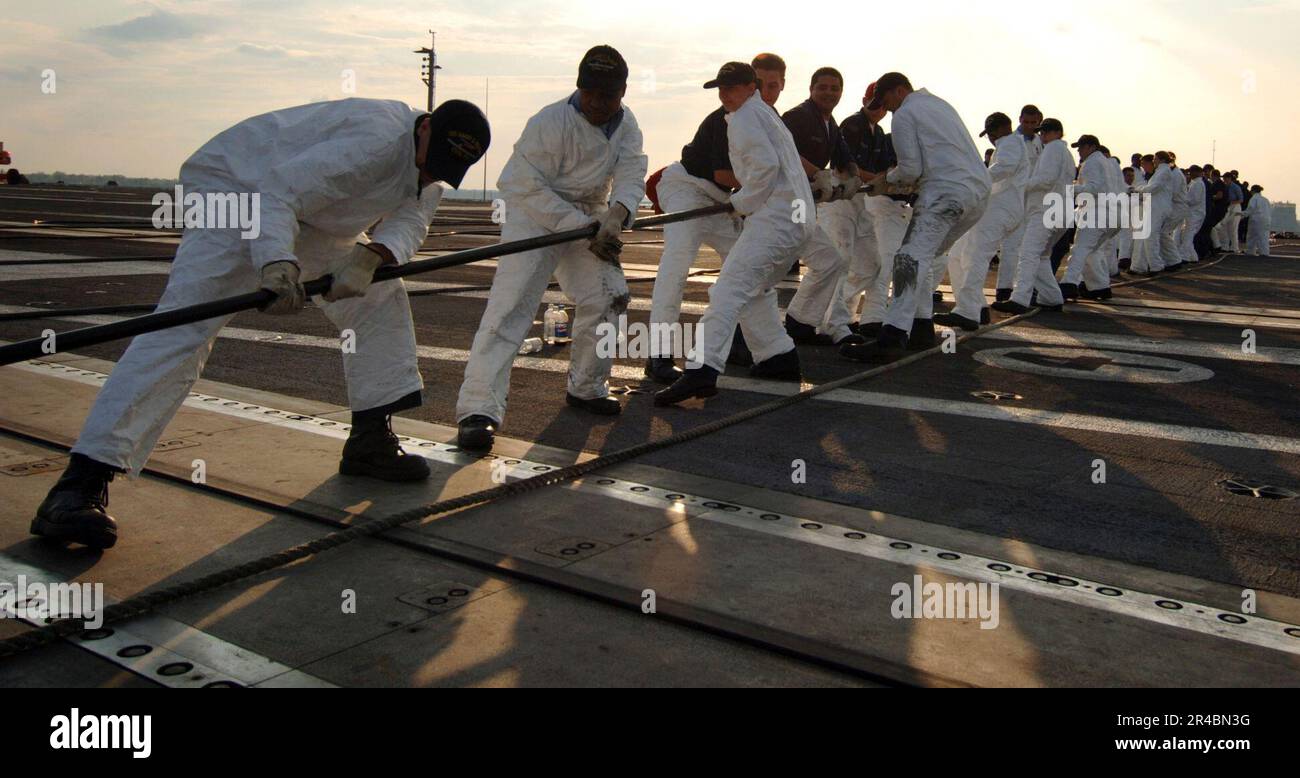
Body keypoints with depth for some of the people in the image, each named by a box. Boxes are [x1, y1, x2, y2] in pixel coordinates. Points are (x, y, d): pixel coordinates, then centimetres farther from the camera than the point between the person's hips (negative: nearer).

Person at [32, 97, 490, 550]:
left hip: (306, 209, 9)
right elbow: (277, 192, -37)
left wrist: (371, 256, -36)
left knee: (379, 296, 5)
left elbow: (409, 221, -13)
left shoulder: (434, 158, -3)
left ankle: (369, 443, 14)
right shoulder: (378, 141, -33)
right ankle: (81, 484, -24)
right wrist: (278, 264, -55)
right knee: (182, 331, -22)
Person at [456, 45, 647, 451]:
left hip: (588, 217, 7)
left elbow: (631, 177, -11)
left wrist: (614, 215, -33)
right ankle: (479, 409, -23)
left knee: (607, 297, 5)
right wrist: (585, 228, -29)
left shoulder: (625, 123, -2)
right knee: (511, 307, -19)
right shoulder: (550, 123, -23)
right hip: (535, 215, -7)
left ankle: (586, 388, 25)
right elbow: (529, 188, -24)